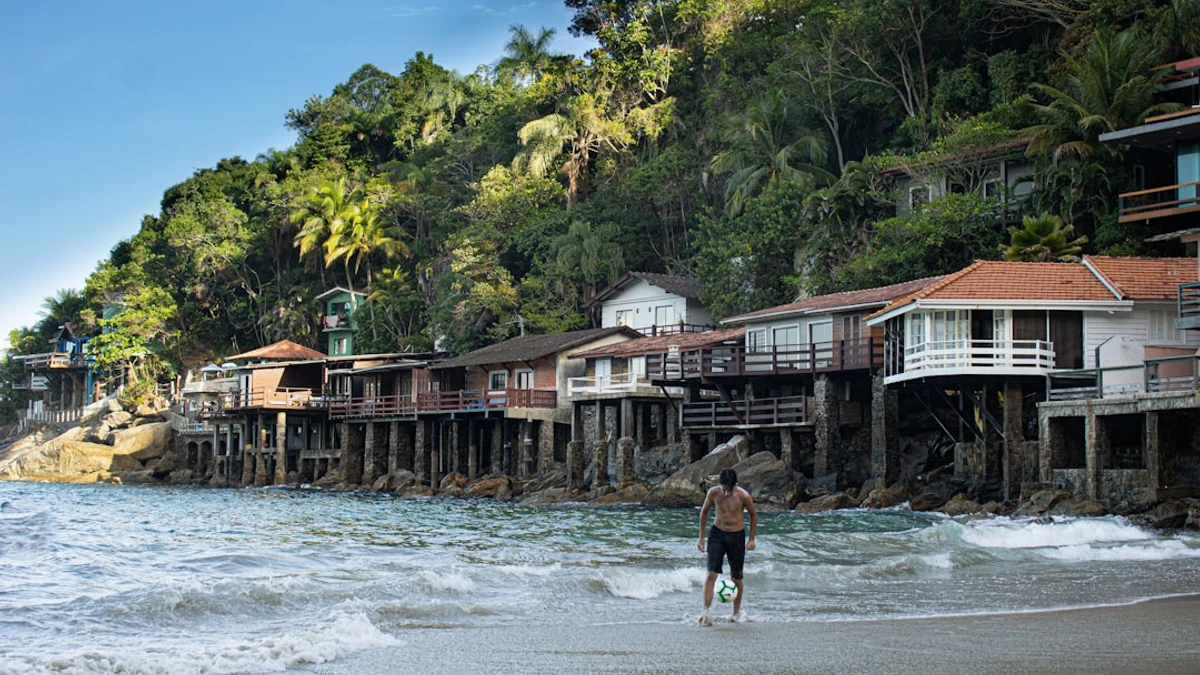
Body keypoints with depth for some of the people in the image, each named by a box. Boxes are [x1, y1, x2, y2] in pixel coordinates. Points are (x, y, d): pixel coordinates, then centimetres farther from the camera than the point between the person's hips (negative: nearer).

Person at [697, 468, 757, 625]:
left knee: (736, 578, 8)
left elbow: (753, 515, 1)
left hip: (737, 536, 0)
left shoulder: (743, 496, -17)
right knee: (711, 574, -13)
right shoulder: (713, 493, -12)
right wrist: (701, 537, 6)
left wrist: (752, 539, 1)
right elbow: (704, 511, 5)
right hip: (717, 534, 0)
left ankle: (737, 612, 26)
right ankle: (706, 611, -14)